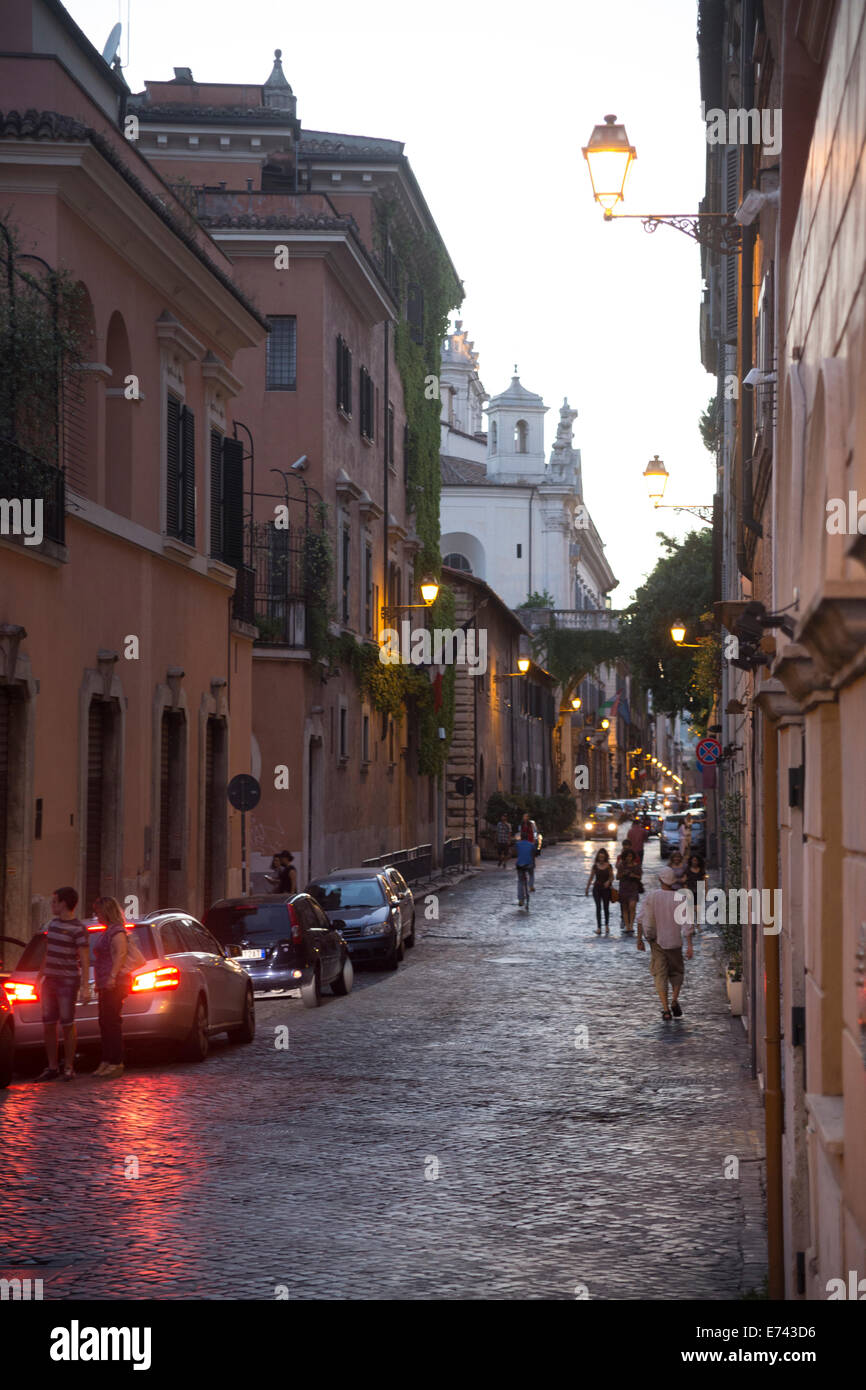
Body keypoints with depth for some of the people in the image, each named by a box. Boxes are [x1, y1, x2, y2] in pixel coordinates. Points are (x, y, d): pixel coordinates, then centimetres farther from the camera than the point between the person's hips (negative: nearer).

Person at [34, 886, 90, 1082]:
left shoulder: (78, 929, -12)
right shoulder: (53, 924, 12)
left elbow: (85, 960, -14)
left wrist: (85, 988, -19)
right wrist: (39, 976, 22)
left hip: (68, 981, -7)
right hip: (49, 980, 7)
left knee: (67, 1024, -3)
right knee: (48, 1024, 6)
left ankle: (69, 1067, 7)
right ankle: (52, 1067, 13)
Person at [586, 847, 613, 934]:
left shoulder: (609, 866, 0)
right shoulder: (595, 866, 2)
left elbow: (612, 877, 2)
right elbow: (590, 878, 7)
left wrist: (608, 881, -20)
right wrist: (587, 890, 7)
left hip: (606, 889, 0)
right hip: (597, 888, 0)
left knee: (606, 907, 4)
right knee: (598, 907, -5)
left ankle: (607, 925, 24)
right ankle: (599, 927, -5)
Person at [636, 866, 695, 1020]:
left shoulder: (652, 896, -5)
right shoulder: (680, 899, -8)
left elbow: (641, 919, -6)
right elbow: (687, 924, -13)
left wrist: (639, 939, 2)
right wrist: (689, 946, -13)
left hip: (656, 941, 0)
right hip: (674, 942, 0)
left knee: (660, 974, 5)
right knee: (677, 972, 19)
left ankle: (665, 1009, -6)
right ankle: (674, 1000, -2)